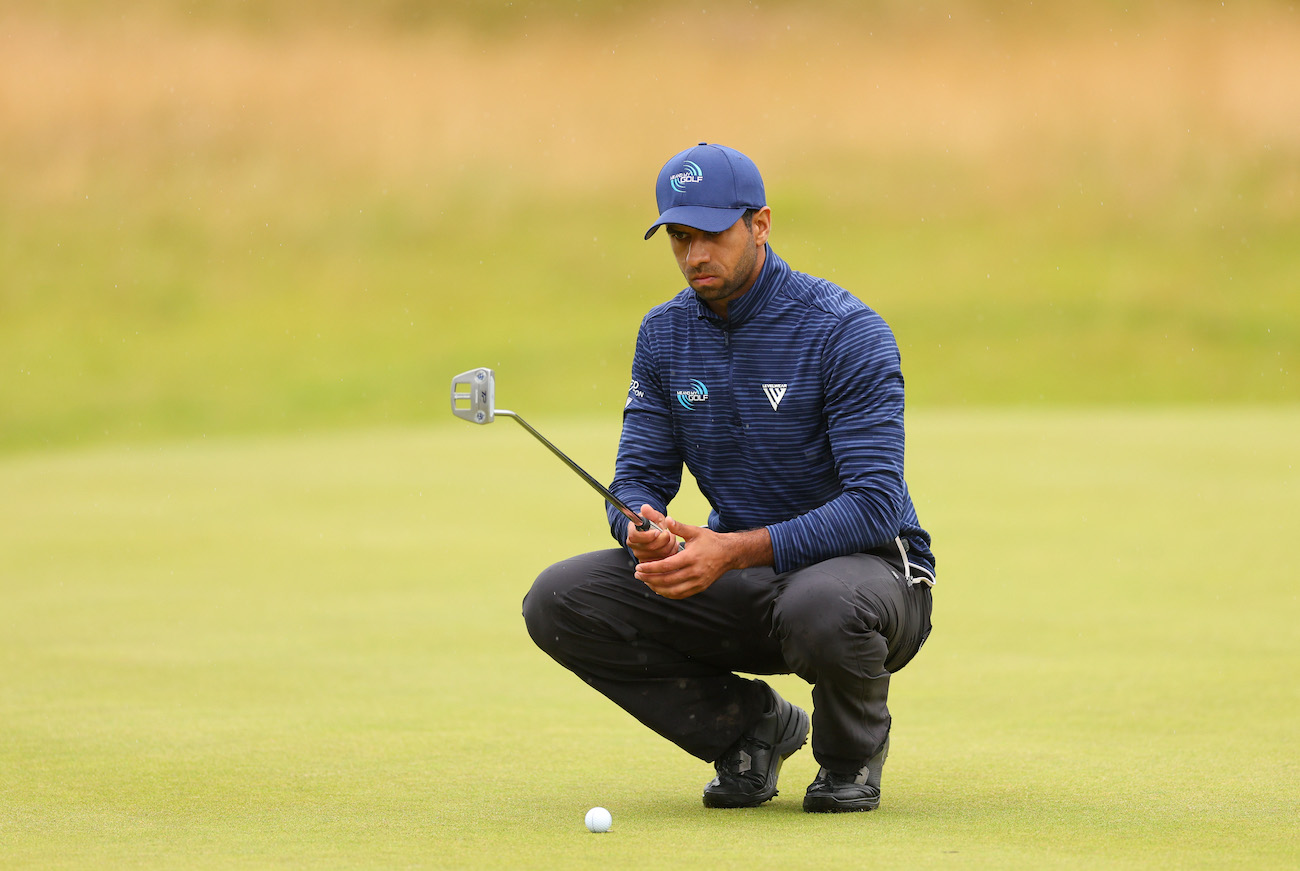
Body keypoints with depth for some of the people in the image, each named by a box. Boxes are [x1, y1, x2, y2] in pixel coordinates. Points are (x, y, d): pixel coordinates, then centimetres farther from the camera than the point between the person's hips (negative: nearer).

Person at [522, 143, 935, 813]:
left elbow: (876, 504, -24)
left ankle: (853, 750, -5)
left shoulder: (846, 332, -16)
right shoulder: (664, 334, 3)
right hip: (741, 587, 5)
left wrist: (736, 551, -35)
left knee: (820, 608, -42)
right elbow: (639, 478, 4)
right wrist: (646, 534, -23)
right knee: (558, 602, -14)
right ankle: (751, 724, 3)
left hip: (869, 565, -5)